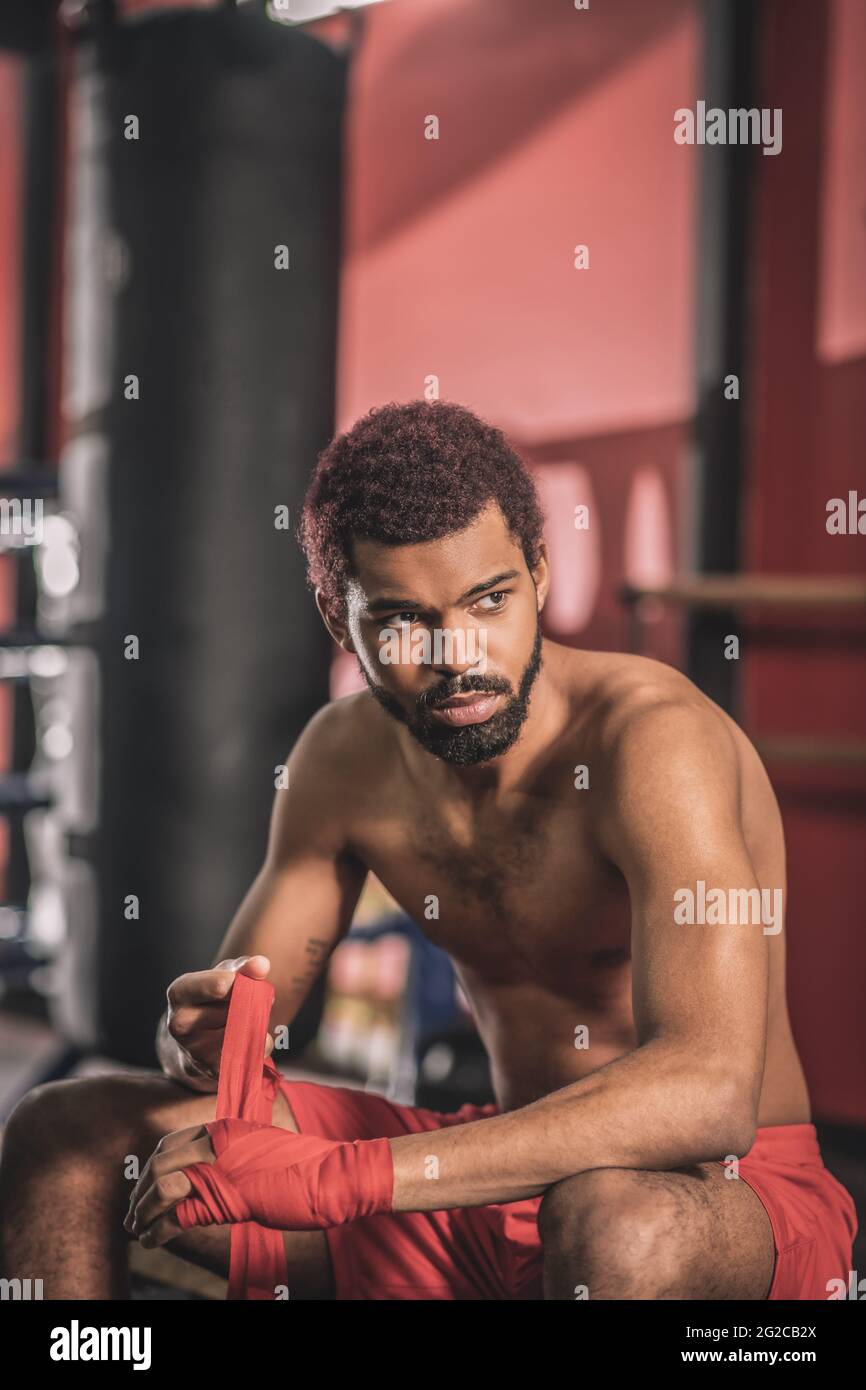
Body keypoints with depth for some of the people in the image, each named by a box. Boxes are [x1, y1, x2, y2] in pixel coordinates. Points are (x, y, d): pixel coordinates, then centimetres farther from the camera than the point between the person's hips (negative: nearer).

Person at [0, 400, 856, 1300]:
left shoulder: (655, 740, -23)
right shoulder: (346, 756, -1)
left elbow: (708, 1094, -35)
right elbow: (235, 1013, 7)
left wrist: (339, 1175, -38)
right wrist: (202, 1037, -21)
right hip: (499, 1176, 6)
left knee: (618, 1226, -43)